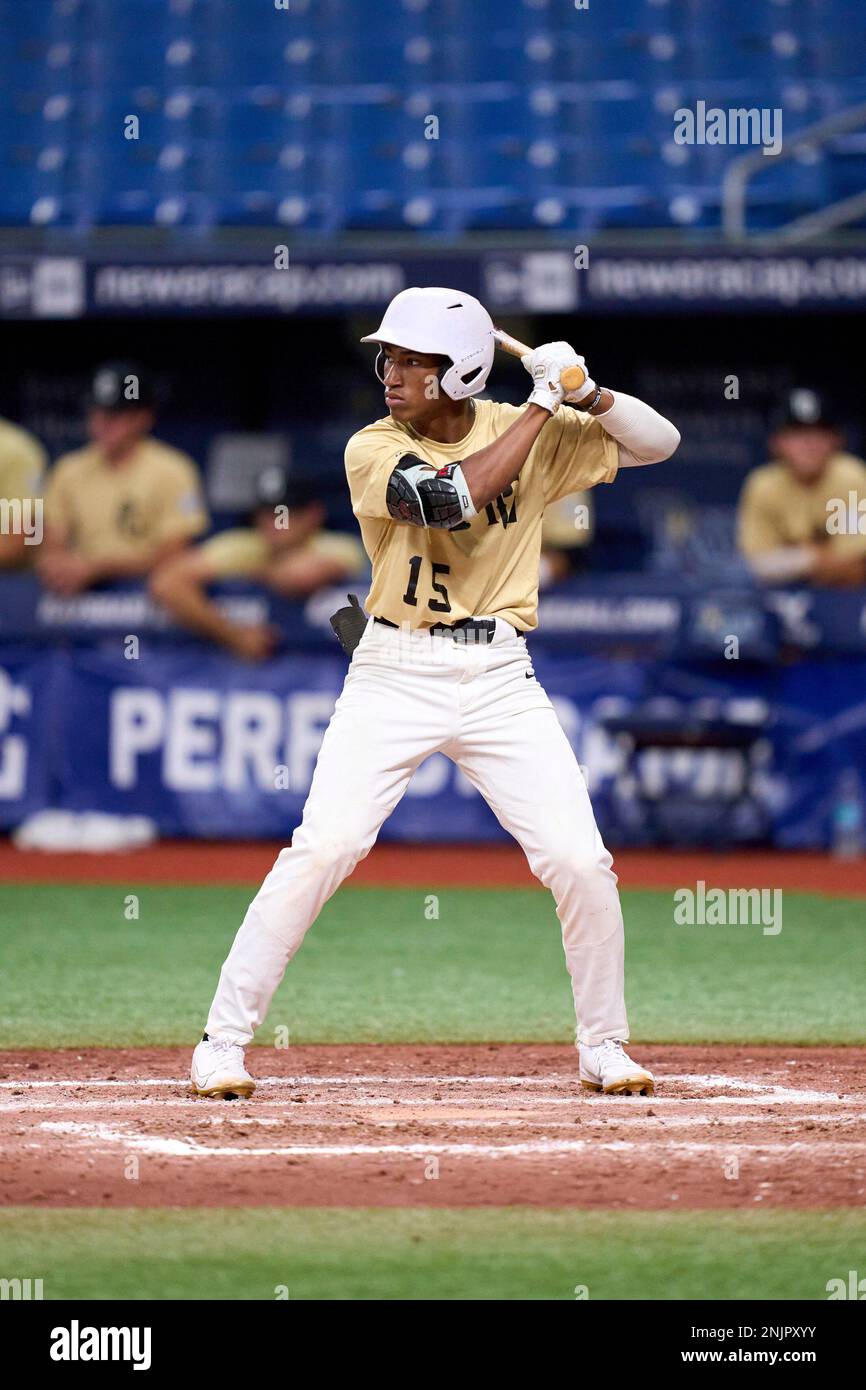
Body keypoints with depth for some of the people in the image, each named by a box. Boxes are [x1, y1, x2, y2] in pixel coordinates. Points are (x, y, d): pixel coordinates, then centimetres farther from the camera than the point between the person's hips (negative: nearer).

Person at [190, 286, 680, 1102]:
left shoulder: (534, 435, 2)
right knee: (324, 846, -15)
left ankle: (603, 1047, 13)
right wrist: (542, 403, -18)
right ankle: (223, 1040, -7)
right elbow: (455, 495, -24)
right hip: (394, 675, -2)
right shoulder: (374, 451, -6)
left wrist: (588, 394, -13)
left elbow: (657, 443, 6)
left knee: (579, 860, -6)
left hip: (500, 681, 2)